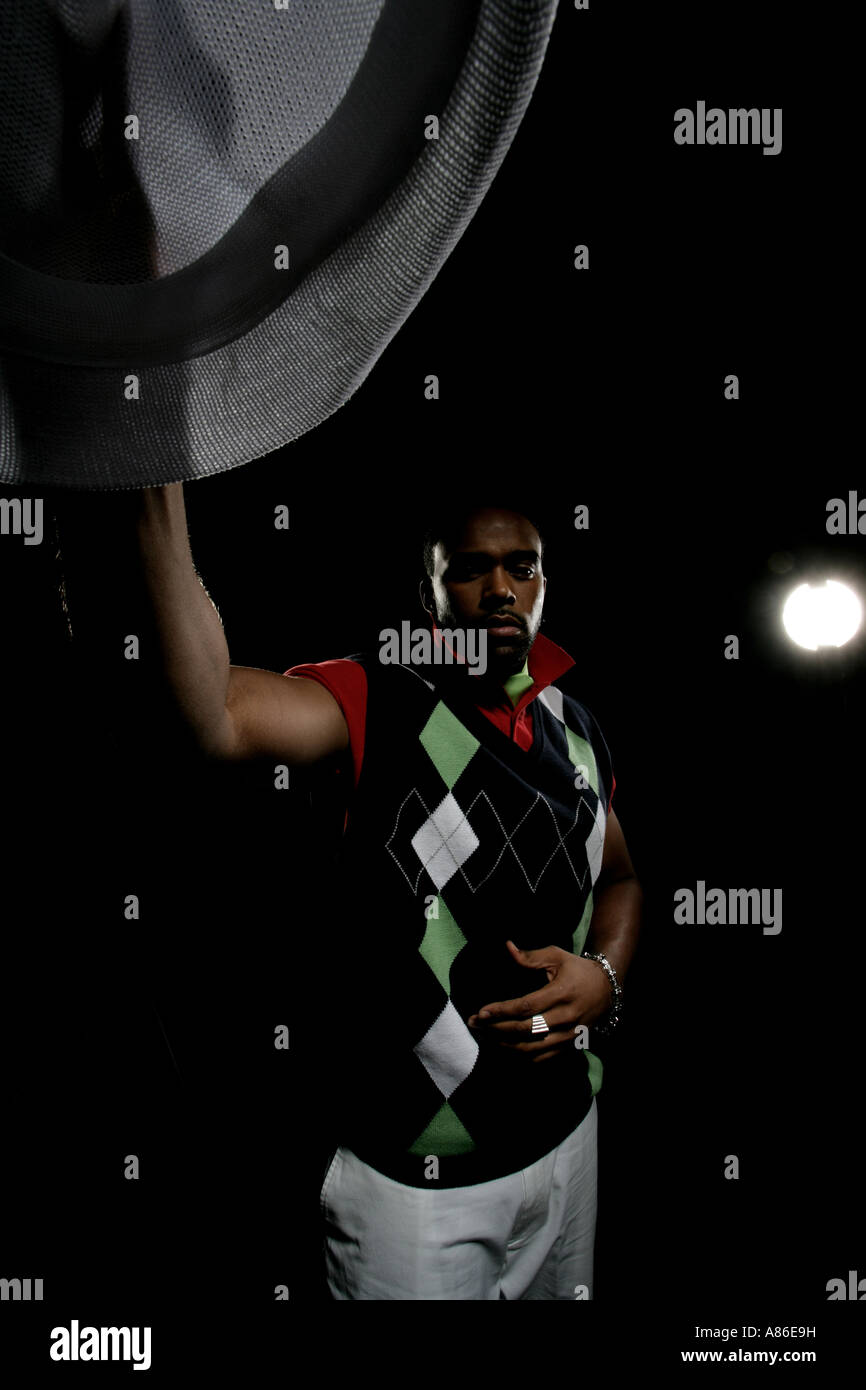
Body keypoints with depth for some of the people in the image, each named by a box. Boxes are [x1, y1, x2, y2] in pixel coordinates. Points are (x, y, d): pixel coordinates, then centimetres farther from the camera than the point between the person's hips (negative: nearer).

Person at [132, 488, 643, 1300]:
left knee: (561, 1294, 26)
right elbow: (217, 714, -35)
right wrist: (160, 494, -45)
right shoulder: (371, 704, -15)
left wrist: (605, 976, -4)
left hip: (566, 1138, 6)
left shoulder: (574, 730, 3)